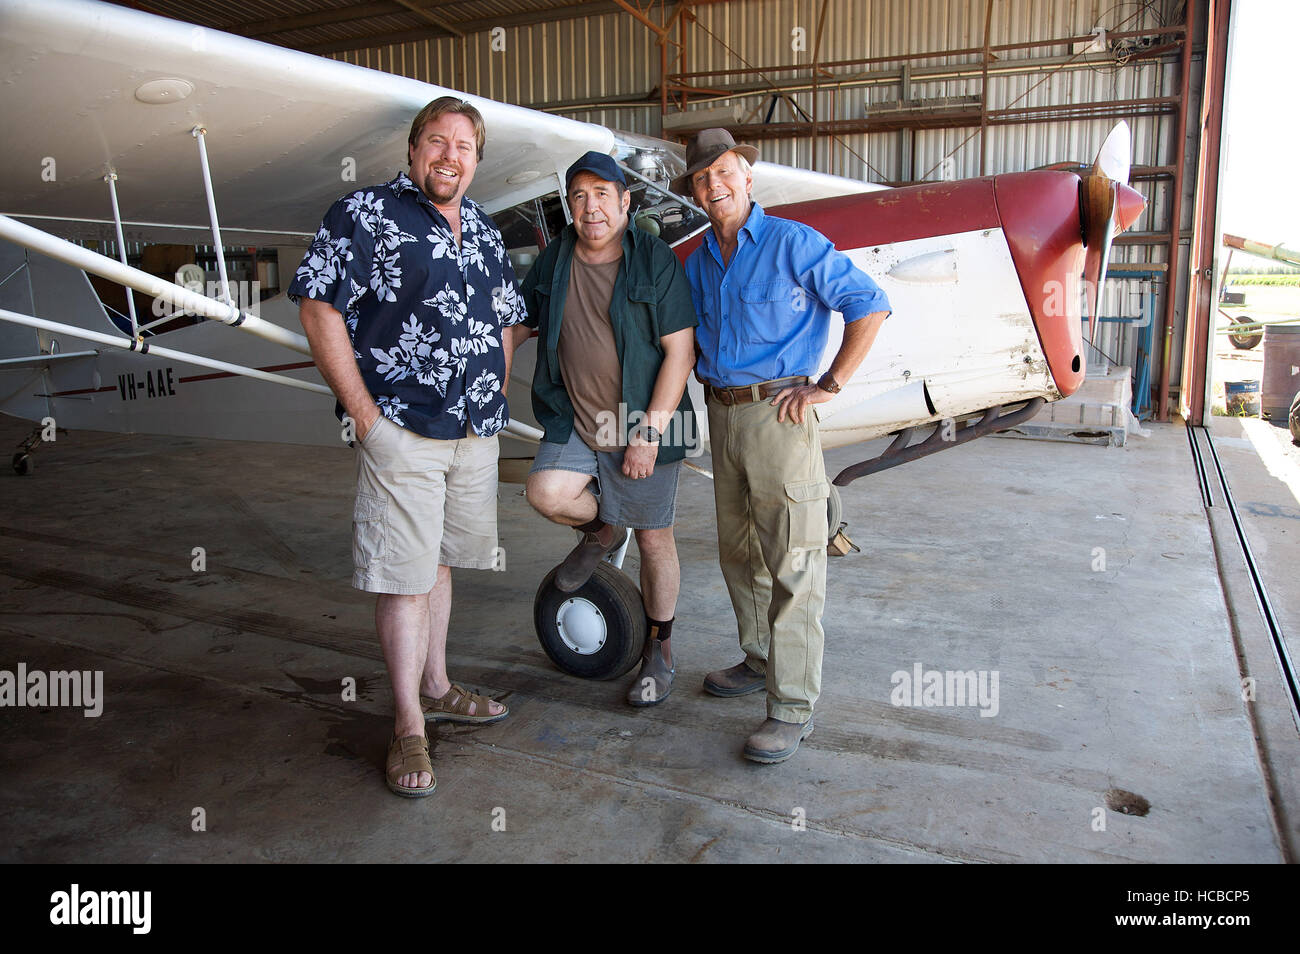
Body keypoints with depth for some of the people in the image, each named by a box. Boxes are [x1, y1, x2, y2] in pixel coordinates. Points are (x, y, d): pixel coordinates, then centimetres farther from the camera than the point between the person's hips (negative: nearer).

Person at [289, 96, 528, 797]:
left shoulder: (484, 233, 15)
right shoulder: (364, 215, -4)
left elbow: (505, 322, 24)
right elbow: (318, 307, -10)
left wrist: (495, 398, 12)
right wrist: (362, 411, -14)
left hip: (476, 432, 6)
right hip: (401, 430, -6)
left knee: (438, 562, 16)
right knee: (404, 575, -3)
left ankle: (436, 689, 30)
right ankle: (408, 726, 8)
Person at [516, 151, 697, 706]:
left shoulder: (655, 261, -8)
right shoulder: (553, 262, 5)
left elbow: (680, 352, -12)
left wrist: (648, 433, -16)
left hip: (645, 424, -3)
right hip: (575, 421, 3)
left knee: (654, 539, 5)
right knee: (547, 493, -23)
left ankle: (659, 648, 27)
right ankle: (602, 530, 14)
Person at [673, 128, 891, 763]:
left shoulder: (794, 243, -6)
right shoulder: (698, 262, 14)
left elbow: (870, 307, -8)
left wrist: (827, 385, -12)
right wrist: (712, 386, 11)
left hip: (778, 413, -7)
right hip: (723, 415, 7)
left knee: (792, 564, -5)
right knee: (738, 553, 16)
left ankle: (792, 705, 0)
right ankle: (761, 660, 33)